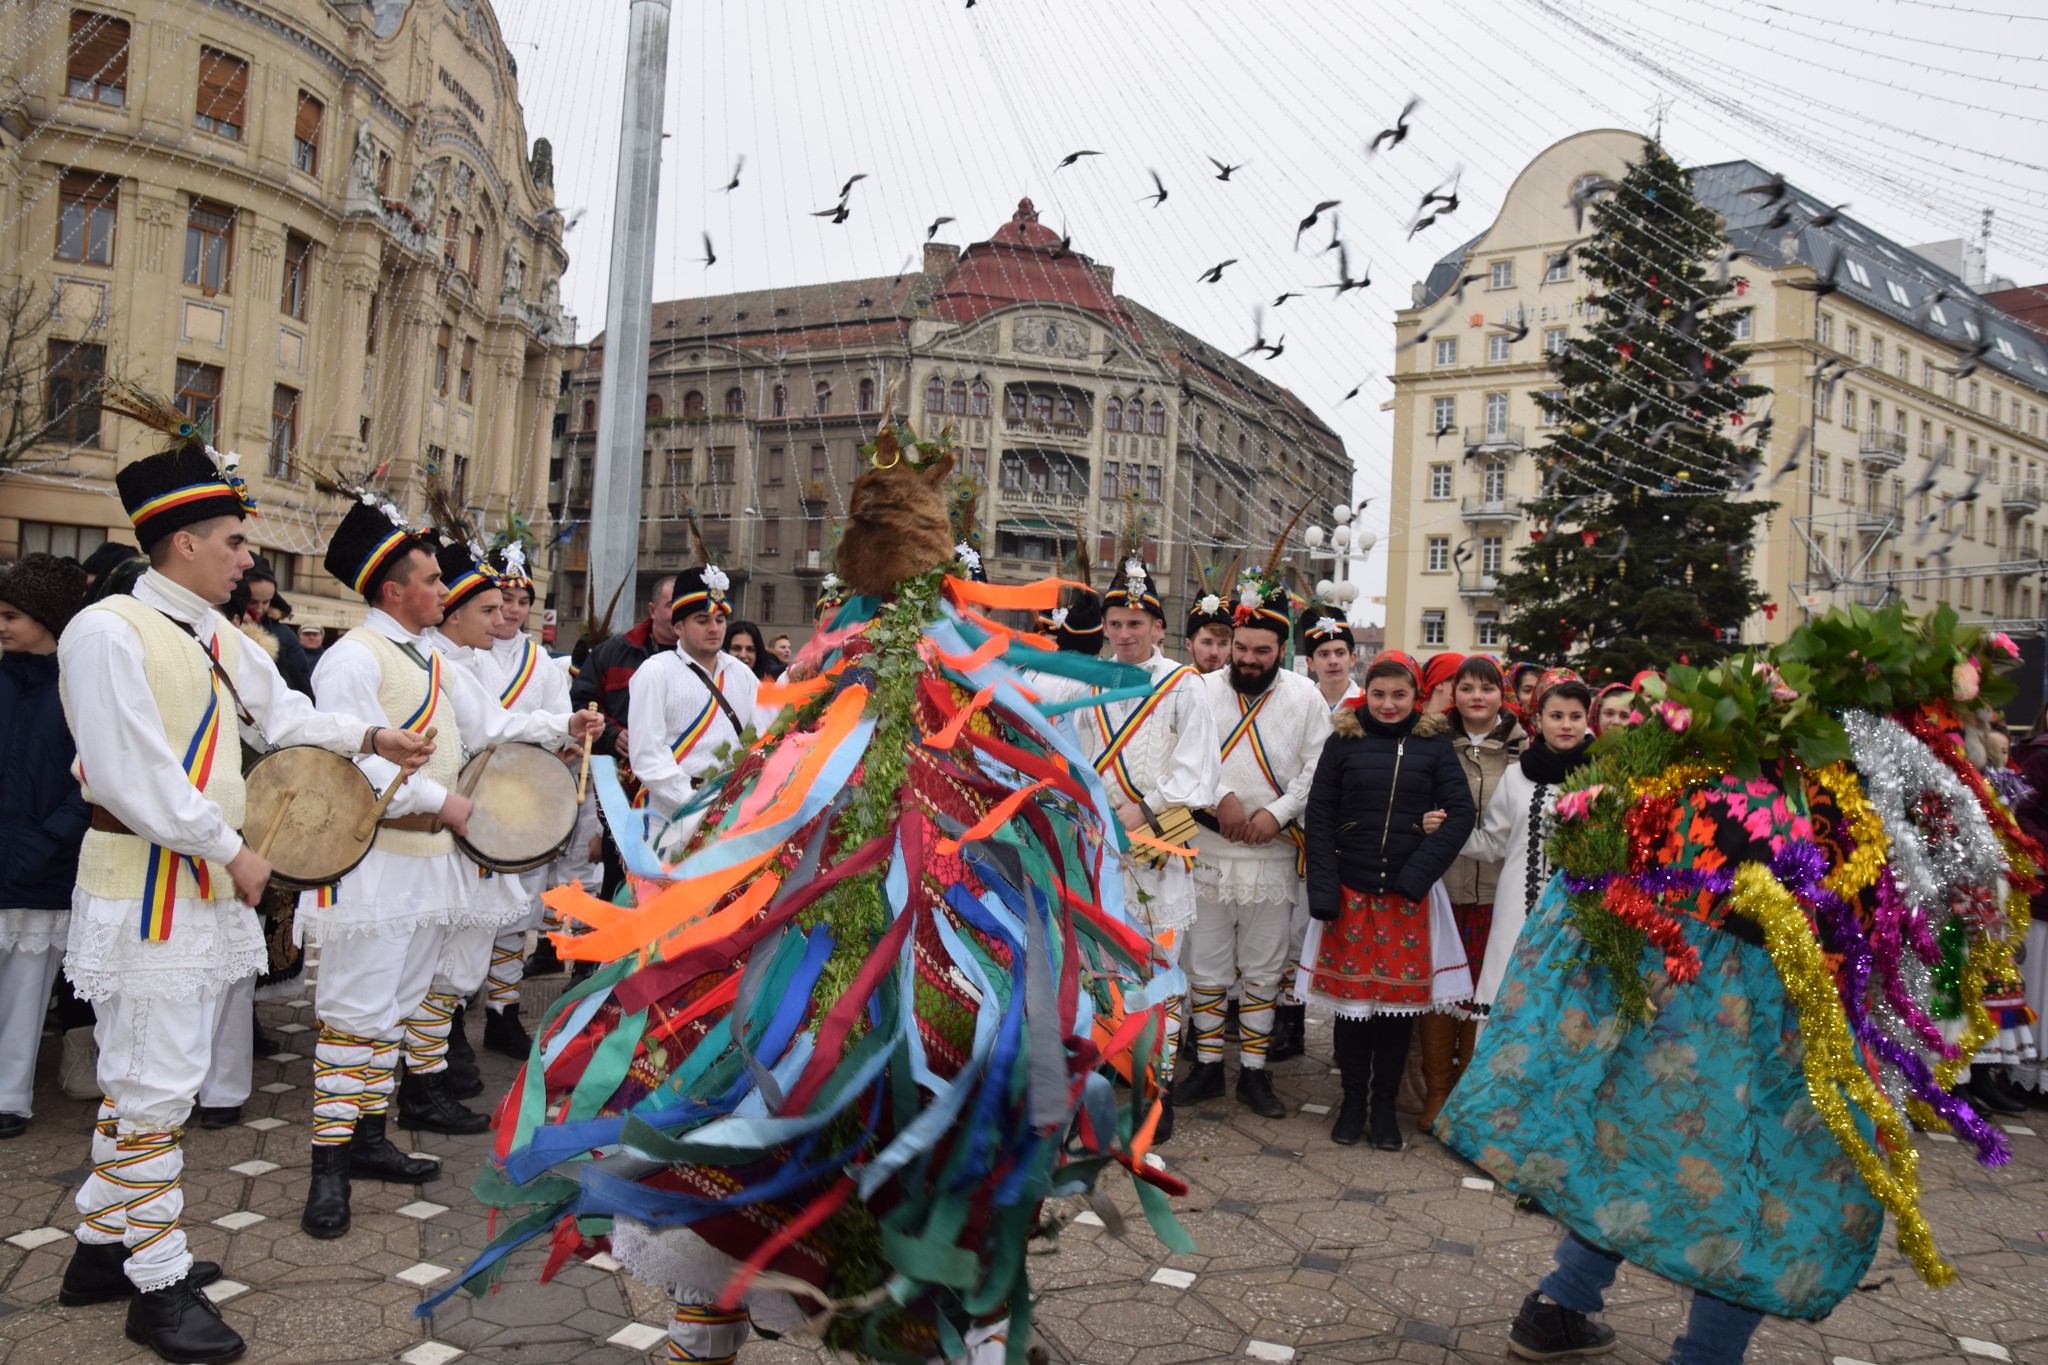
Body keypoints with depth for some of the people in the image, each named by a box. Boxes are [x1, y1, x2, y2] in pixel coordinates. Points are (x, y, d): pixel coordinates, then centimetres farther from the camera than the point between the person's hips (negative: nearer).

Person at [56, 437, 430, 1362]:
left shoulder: (216, 638, 11)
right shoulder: (109, 633, -16)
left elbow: (282, 711, 23)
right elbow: (133, 777, -21)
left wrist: (367, 736, 10)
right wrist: (232, 850, -16)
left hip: (211, 893, 9)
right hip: (148, 896, -9)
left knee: (148, 1080, 18)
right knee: (153, 1089, -1)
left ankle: (104, 1244, 32)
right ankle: (158, 1285, 10)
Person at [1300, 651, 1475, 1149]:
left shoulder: (1434, 742, 3)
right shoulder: (1344, 739, 3)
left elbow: (1460, 813, -1)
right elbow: (1318, 814, 2)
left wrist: (1417, 874, -12)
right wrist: (1324, 889, -7)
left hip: (1410, 896, 0)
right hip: (1351, 890, 0)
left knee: (1402, 997, 6)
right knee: (1352, 994, 5)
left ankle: (1385, 1104, 21)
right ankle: (1353, 1101, 21)